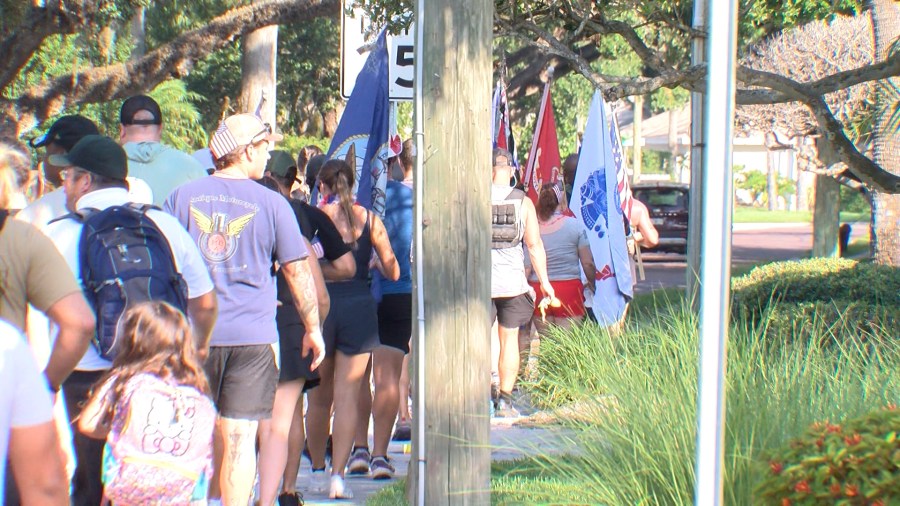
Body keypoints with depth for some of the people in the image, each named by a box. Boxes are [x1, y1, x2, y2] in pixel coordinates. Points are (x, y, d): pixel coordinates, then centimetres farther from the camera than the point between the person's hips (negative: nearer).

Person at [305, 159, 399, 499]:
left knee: (319, 397, 13)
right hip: (358, 307, 0)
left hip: (319, 305, 0)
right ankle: (338, 475, -7)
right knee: (348, 395, 0)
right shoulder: (369, 219, 2)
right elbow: (392, 272, 5)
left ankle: (318, 471, 22)